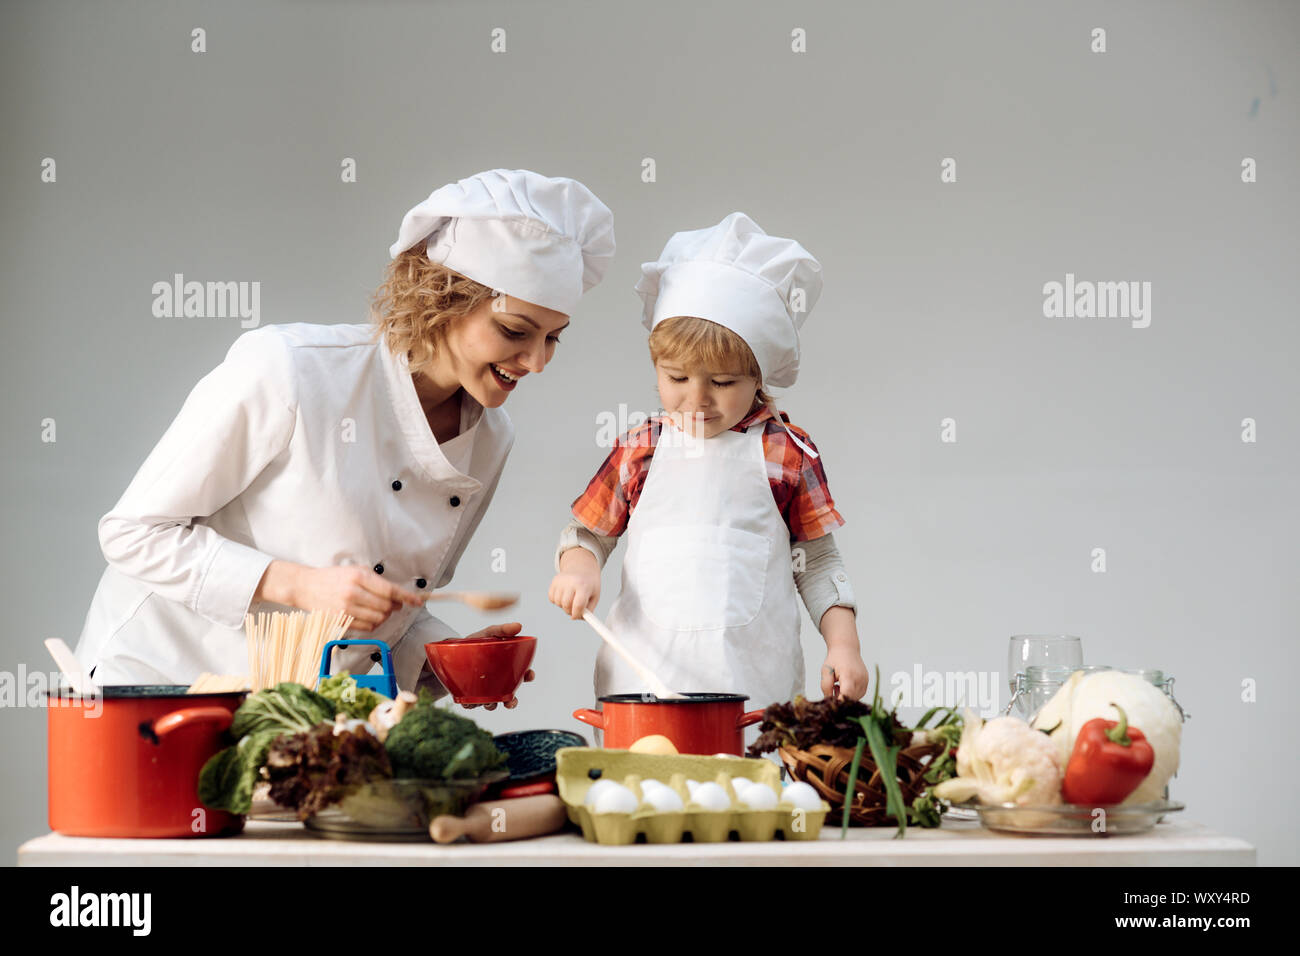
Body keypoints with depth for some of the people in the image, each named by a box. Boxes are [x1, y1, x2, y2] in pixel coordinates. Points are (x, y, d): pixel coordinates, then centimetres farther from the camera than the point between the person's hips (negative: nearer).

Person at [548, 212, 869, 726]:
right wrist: (580, 567, -4)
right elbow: (586, 531, 18)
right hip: (643, 674, 1)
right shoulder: (639, 451, 7)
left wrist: (843, 645, 1)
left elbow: (817, 563, 10)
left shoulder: (786, 453, 4)